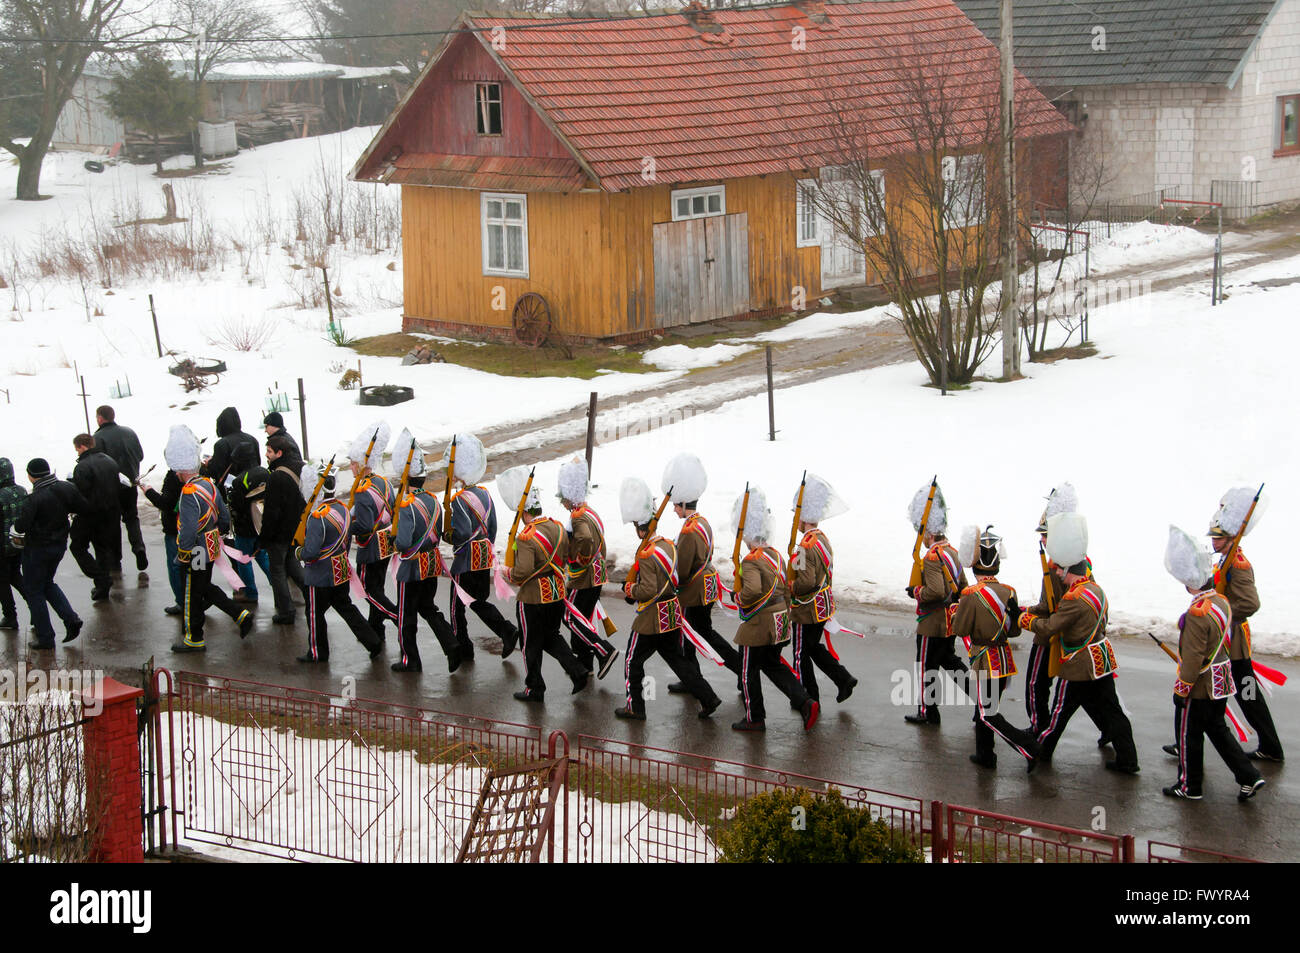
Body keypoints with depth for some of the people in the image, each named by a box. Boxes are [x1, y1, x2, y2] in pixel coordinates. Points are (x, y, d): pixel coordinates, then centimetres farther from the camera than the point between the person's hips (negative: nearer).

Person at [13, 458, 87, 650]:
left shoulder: (34, 499, -24)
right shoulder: (66, 488, -6)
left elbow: (21, 527, -26)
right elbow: (85, 508, 3)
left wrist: (16, 523, -3)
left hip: (37, 548, -7)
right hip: (60, 544, 7)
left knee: (34, 591, 9)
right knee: (47, 583, 26)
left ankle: (45, 637, 12)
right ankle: (71, 618, 10)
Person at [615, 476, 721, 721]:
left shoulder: (646, 555, -22)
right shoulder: (668, 545, 4)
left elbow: (648, 590, -27)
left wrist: (631, 591, -7)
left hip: (651, 619, -8)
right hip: (672, 616, 8)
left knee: (633, 662, 9)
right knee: (677, 659, 16)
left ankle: (634, 707, 17)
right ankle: (707, 697, 11)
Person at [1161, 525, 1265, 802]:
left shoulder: (1197, 614, -26)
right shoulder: (1222, 602, 1)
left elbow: (1193, 658, -24)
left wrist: (1181, 689, -14)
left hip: (1199, 686, -8)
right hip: (1221, 683, 8)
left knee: (1189, 735, 8)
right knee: (1217, 729, 21)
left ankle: (1190, 786, 20)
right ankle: (1249, 777, 18)